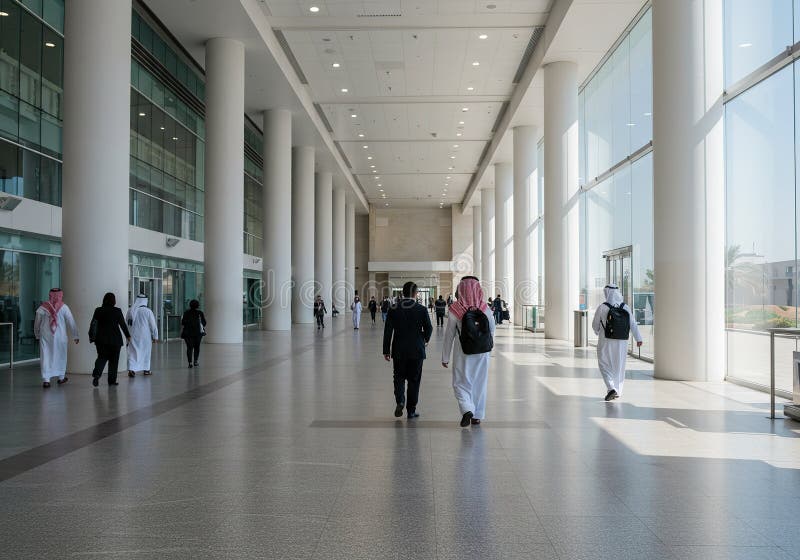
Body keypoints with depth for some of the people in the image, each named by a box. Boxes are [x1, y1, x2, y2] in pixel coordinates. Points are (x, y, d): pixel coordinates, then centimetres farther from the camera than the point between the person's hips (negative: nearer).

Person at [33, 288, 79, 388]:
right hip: (60, 336, 0)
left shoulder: (43, 307, -1)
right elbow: (71, 322, -3)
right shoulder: (63, 307, -4)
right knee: (60, 356, 14)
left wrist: (37, 335, 21)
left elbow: (37, 323, 7)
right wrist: (75, 336, 4)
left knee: (45, 357, 2)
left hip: (45, 336, 1)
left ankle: (46, 379, -7)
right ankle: (61, 377, 25)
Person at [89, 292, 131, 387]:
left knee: (101, 357, 10)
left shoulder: (98, 311, 0)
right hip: (115, 339, -2)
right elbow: (123, 325, -1)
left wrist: (91, 336, 6)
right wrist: (128, 336, 9)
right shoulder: (117, 311, -6)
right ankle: (112, 380, 7)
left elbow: (93, 324, 0)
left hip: (101, 339, 2)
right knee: (114, 360, 6)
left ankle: (96, 375, -14)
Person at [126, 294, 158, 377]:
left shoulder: (130, 310, 0)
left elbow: (127, 323, 10)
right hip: (145, 336, -2)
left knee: (133, 352, 4)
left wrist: (129, 334, 21)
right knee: (146, 352, 12)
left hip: (133, 335, 2)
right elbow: (153, 325, -8)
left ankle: (131, 369, -12)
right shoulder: (147, 311, -11)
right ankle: (146, 369, 20)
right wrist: (155, 336, 0)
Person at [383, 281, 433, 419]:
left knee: (399, 377, 15)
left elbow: (388, 331, -4)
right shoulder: (422, 310, -7)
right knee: (414, 380, 8)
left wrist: (386, 351, 2)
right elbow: (429, 328, -3)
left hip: (399, 351, 1)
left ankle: (400, 401, -7)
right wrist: (425, 340, 19)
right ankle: (411, 410, 11)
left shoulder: (393, 310, -3)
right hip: (416, 351, -1)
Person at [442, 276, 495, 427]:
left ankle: (467, 409, -14)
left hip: (462, 352, -2)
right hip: (482, 352, 2)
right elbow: (492, 330, 6)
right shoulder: (485, 308, -6)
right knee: (479, 383, 13)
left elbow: (449, 335, -6)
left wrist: (445, 357, 3)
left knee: (460, 383, 8)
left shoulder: (455, 309, -11)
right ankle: (477, 416, 19)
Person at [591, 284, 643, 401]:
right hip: (622, 342, 4)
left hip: (606, 341, -4)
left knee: (604, 365, 5)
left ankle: (611, 388, -14)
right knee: (619, 366, 15)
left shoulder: (602, 307, -10)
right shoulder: (625, 307, 1)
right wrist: (638, 338, 8)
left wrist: (597, 332, 20)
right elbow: (633, 324, 2)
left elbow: (595, 325, -1)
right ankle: (618, 391, 23)